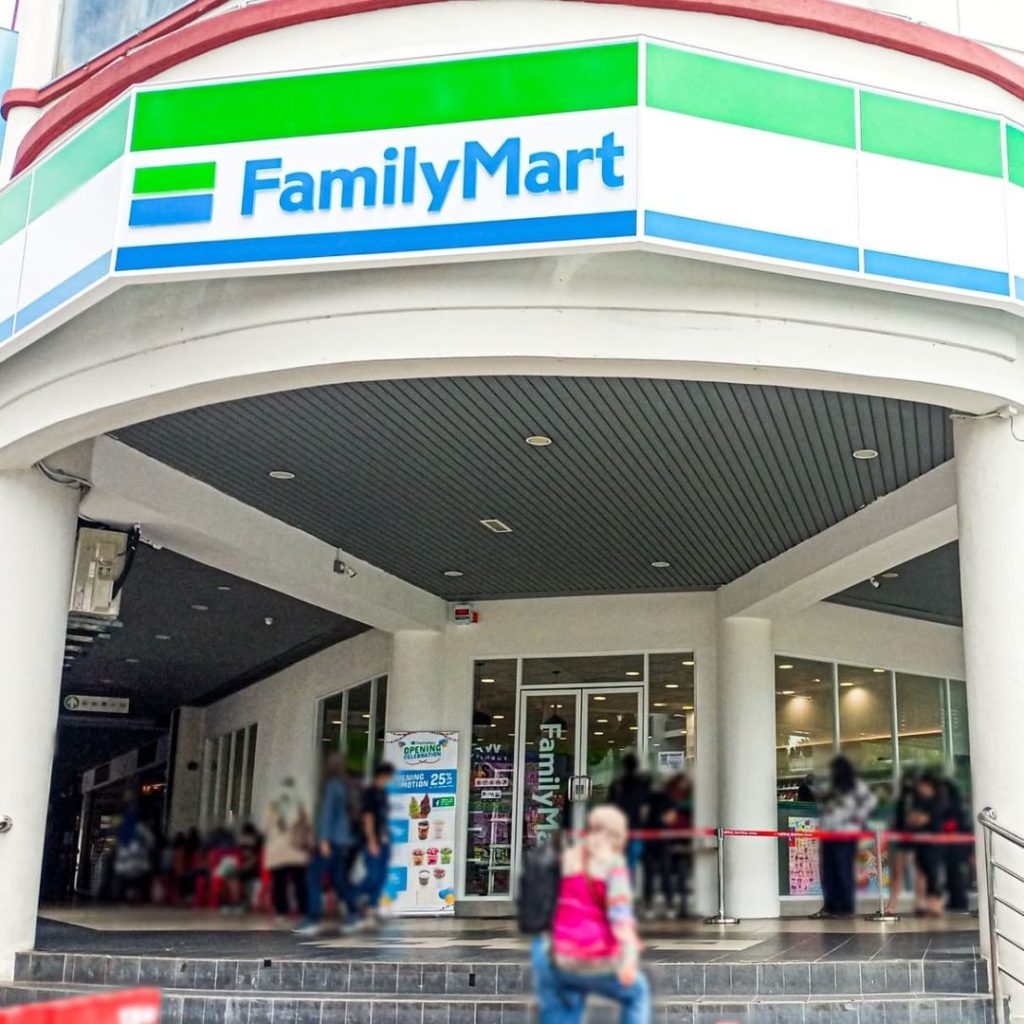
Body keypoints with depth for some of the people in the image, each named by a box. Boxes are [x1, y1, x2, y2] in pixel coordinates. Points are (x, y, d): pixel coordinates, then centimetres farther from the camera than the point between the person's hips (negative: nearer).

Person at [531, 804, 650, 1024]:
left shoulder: (567, 858, 11)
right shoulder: (612, 862, -5)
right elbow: (620, 909, -16)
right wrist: (630, 955, -25)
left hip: (562, 959, 4)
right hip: (598, 961, -4)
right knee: (637, 993, 22)